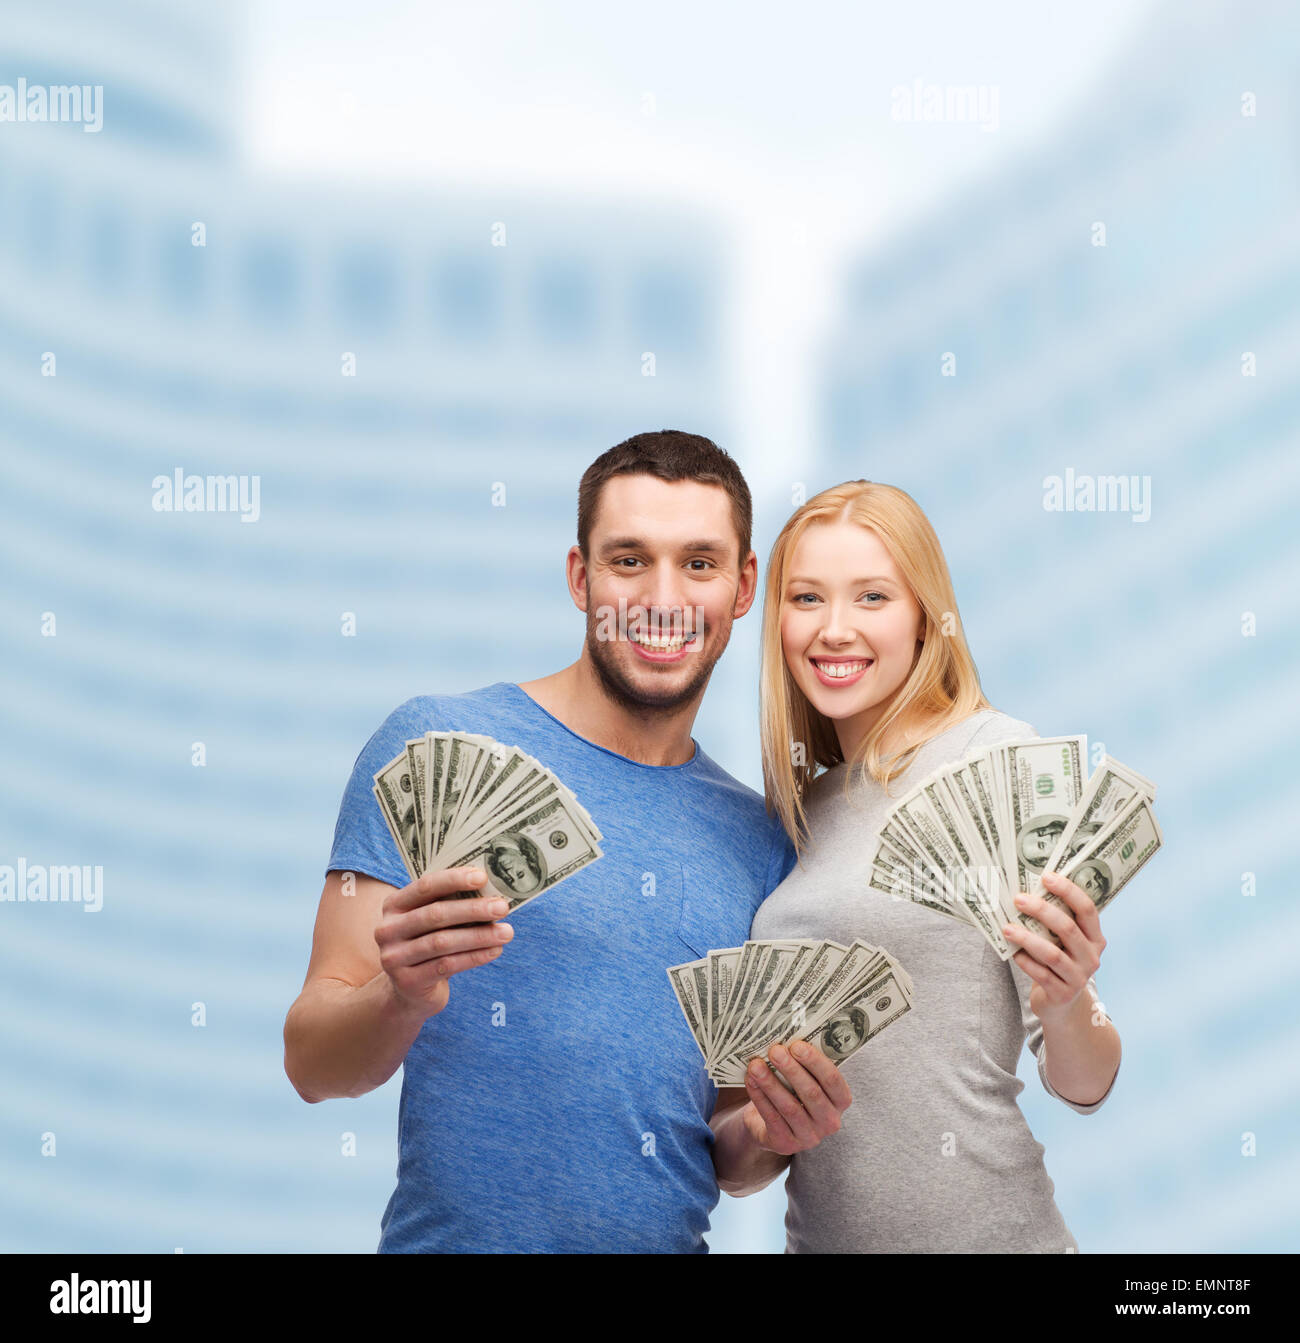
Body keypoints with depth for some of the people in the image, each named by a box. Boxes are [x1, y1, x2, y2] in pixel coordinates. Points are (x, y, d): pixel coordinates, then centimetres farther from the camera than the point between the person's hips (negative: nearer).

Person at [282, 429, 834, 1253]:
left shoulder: (760, 841, 4)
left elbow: (734, 1161, 10)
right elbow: (313, 1065, -10)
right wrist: (402, 996, -29)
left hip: (672, 1238, 4)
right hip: (452, 1236, -3)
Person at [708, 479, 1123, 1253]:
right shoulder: (804, 806, 8)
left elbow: (1085, 1085, -10)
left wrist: (1064, 1005, -29)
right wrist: (759, 1131, -7)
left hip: (975, 1226, -6)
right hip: (817, 1230, 6)